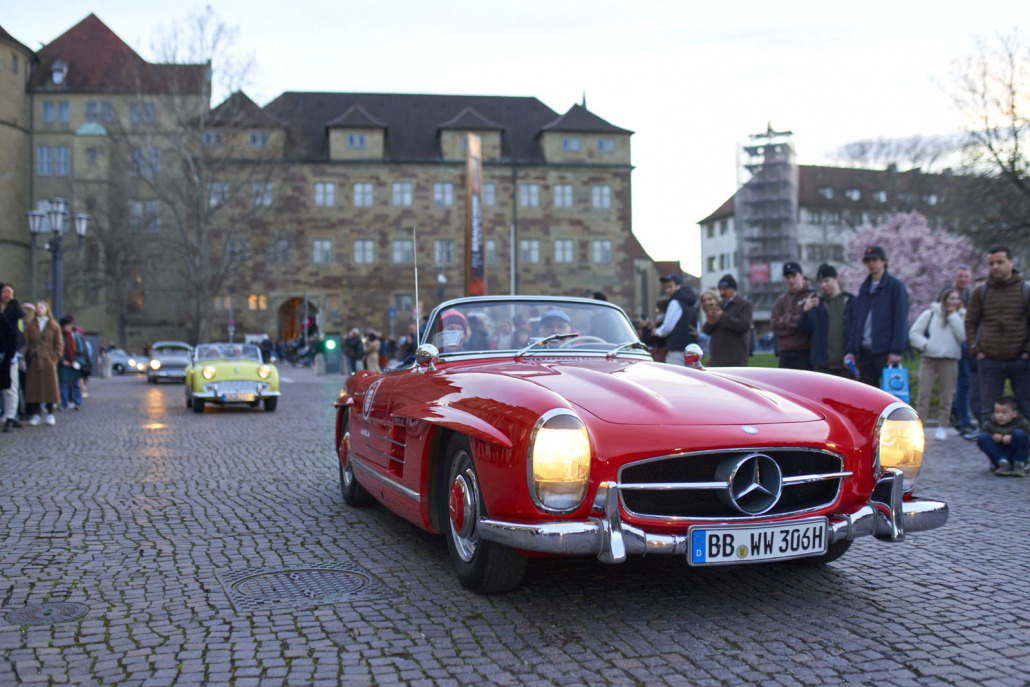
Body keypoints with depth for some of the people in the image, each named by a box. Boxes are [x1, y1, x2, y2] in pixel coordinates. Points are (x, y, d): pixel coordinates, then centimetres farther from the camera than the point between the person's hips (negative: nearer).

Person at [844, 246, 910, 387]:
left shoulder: (895, 285, -2)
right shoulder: (864, 288, 17)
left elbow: (901, 320, -8)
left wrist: (896, 350, -16)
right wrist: (850, 350, 6)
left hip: (886, 352, -6)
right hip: (864, 351, 6)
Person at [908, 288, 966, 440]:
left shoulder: (961, 317, 9)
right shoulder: (930, 314, 7)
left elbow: (963, 336, -9)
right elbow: (914, 333, 4)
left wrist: (953, 316, -5)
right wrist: (925, 344, -11)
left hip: (949, 359, 1)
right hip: (929, 358, -1)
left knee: (946, 394, 5)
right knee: (924, 392, -4)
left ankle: (942, 427, 16)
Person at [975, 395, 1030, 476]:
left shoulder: (1022, 423, -3)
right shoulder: (989, 424, 0)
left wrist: (1011, 439, -25)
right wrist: (993, 438, -22)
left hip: (1016, 456, -2)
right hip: (998, 457, 2)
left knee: (1019, 433, -25)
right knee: (982, 437, -21)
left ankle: (1019, 465, -19)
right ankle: (1003, 463, -25)